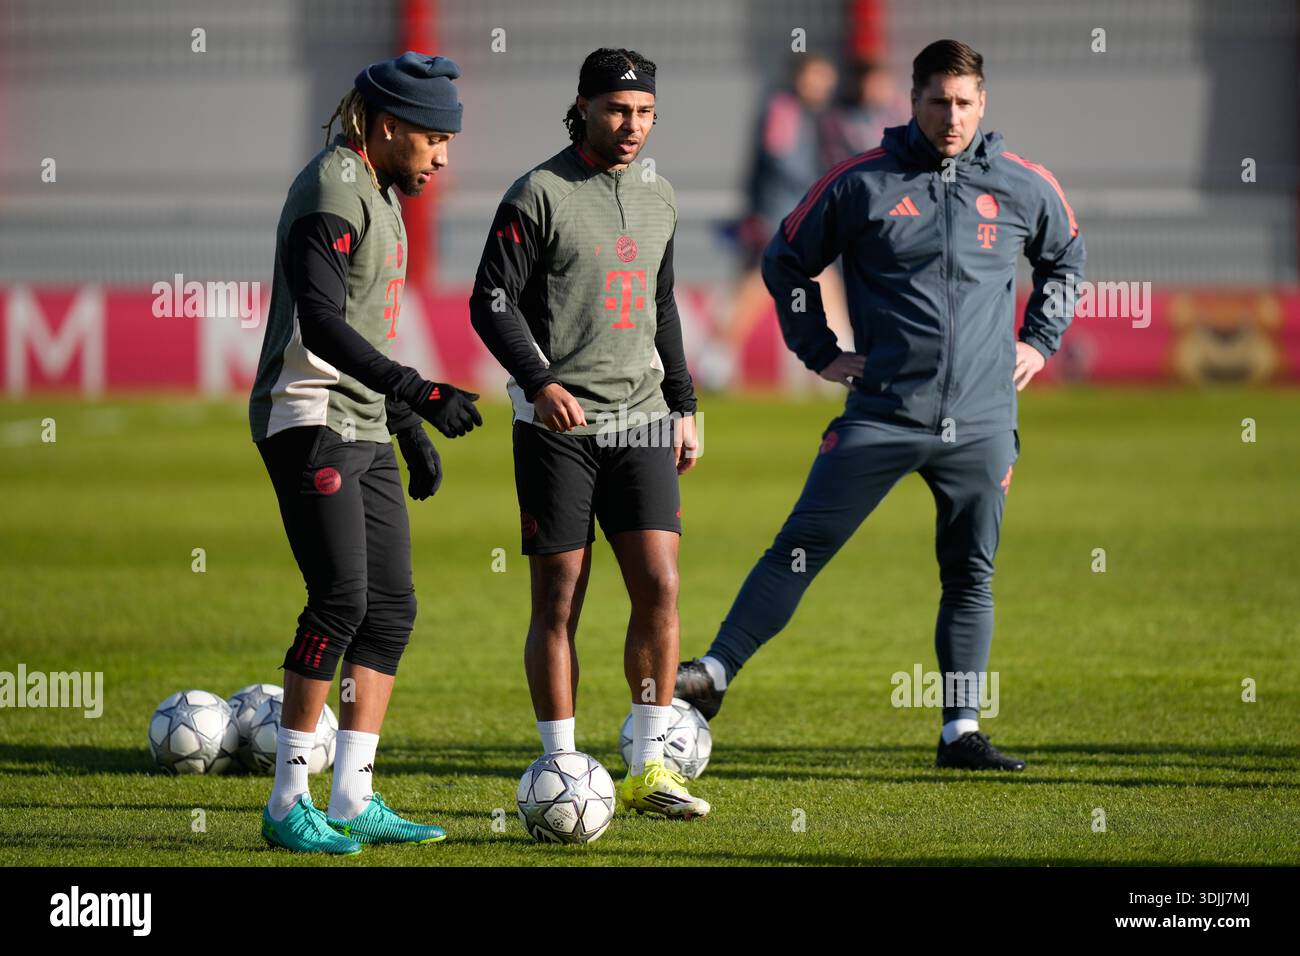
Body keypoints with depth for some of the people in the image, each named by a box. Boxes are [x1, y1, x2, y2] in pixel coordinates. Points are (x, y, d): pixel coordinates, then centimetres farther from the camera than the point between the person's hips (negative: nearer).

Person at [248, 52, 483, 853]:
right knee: (341, 598, -16)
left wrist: (411, 431, 26)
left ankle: (354, 801, 6)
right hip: (309, 423, -10)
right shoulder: (331, 193, -13)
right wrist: (418, 393, -31)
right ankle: (288, 801, -11)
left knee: (392, 608, 4)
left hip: (362, 428, 10)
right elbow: (322, 324, -23)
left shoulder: (378, 195, 18)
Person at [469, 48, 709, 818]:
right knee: (559, 601, -2)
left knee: (660, 587, -5)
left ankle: (648, 768, 2)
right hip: (557, 423, -5)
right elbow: (492, 301, -9)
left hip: (640, 420, 5)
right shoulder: (539, 194, -6)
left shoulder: (658, 198, 13)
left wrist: (684, 407, 19)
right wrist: (540, 382, -22)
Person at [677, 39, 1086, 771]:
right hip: (883, 414, -2)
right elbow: (787, 261, 12)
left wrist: (1041, 341, 15)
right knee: (803, 547, -8)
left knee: (972, 574, 4)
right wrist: (819, 352, 6)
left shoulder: (1024, 187, 5)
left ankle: (962, 731, 10)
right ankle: (716, 673, -6)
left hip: (982, 421, 2)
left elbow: (1067, 257, 25)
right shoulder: (861, 184, -1)